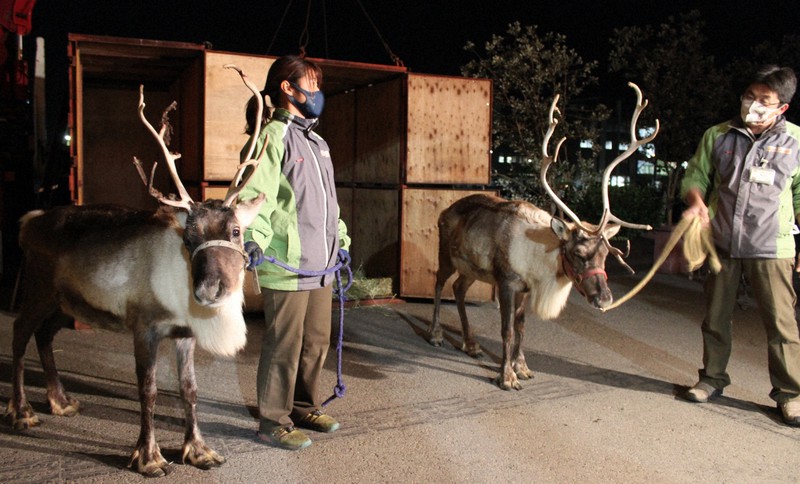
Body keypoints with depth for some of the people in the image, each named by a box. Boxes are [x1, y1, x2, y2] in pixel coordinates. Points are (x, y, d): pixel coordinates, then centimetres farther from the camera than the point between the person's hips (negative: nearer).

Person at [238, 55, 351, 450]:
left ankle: (305, 407, 33)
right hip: (286, 265, -9)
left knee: (317, 340, 16)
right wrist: (253, 237, -32)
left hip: (319, 264, 9)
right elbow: (255, 194, -19)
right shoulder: (273, 137, -9)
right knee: (284, 344, 0)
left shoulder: (317, 143, 20)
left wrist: (340, 239, 28)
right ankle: (273, 421, 15)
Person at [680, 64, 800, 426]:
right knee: (715, 317, 12)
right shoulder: (718, 136, 5)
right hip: (721, 243, 2)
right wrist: (697, 202, -9)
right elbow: (695, 176, 13)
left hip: (770, 247, -2)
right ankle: (713, 377, 27)